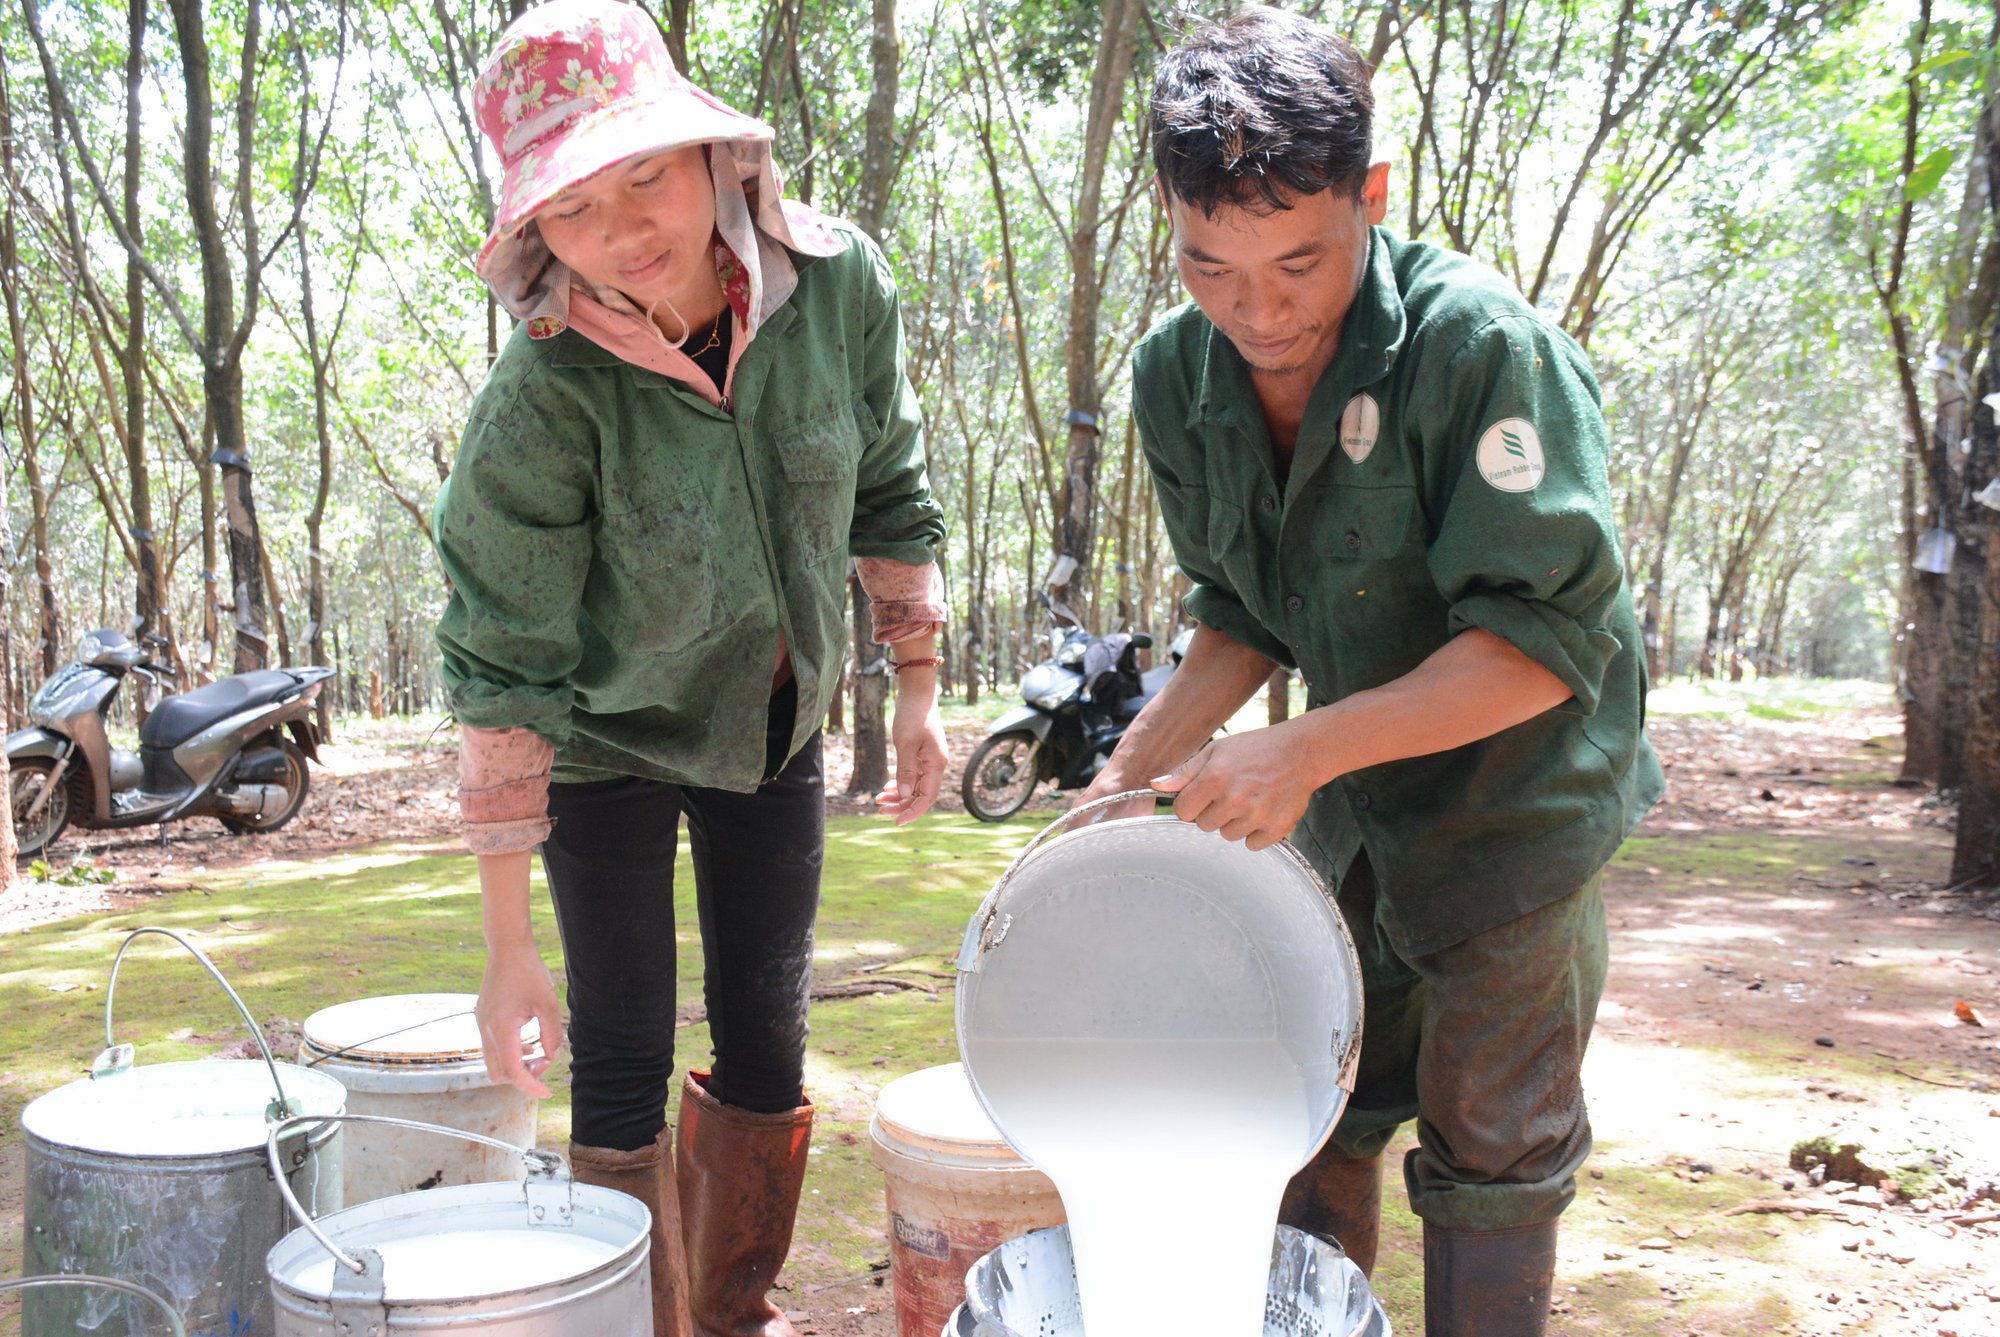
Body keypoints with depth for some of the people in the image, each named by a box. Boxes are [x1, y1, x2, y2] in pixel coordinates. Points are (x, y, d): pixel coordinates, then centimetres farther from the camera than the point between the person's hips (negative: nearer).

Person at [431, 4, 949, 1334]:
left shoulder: (838, 282, -20)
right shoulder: (545, 396, -29)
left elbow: (892, 494, -1)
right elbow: (501, 671, -25)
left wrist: (919, 692, 3)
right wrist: (508, 944, -23)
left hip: (774, 723, 4)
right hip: (608, 740, -3)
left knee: (767, 1048, 12)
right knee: (625, 1063, -2)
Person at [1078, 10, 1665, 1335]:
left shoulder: (1483, 344, -27)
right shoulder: (1180, 376, -8)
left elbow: (1549, 638, -28)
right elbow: (1244, 615, 3)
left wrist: (1304, 750, -33)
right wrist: (1138, 766, -10)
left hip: (1517, 794, -6)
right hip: (1347, 800, 6)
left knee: (1487, 1148, 4)